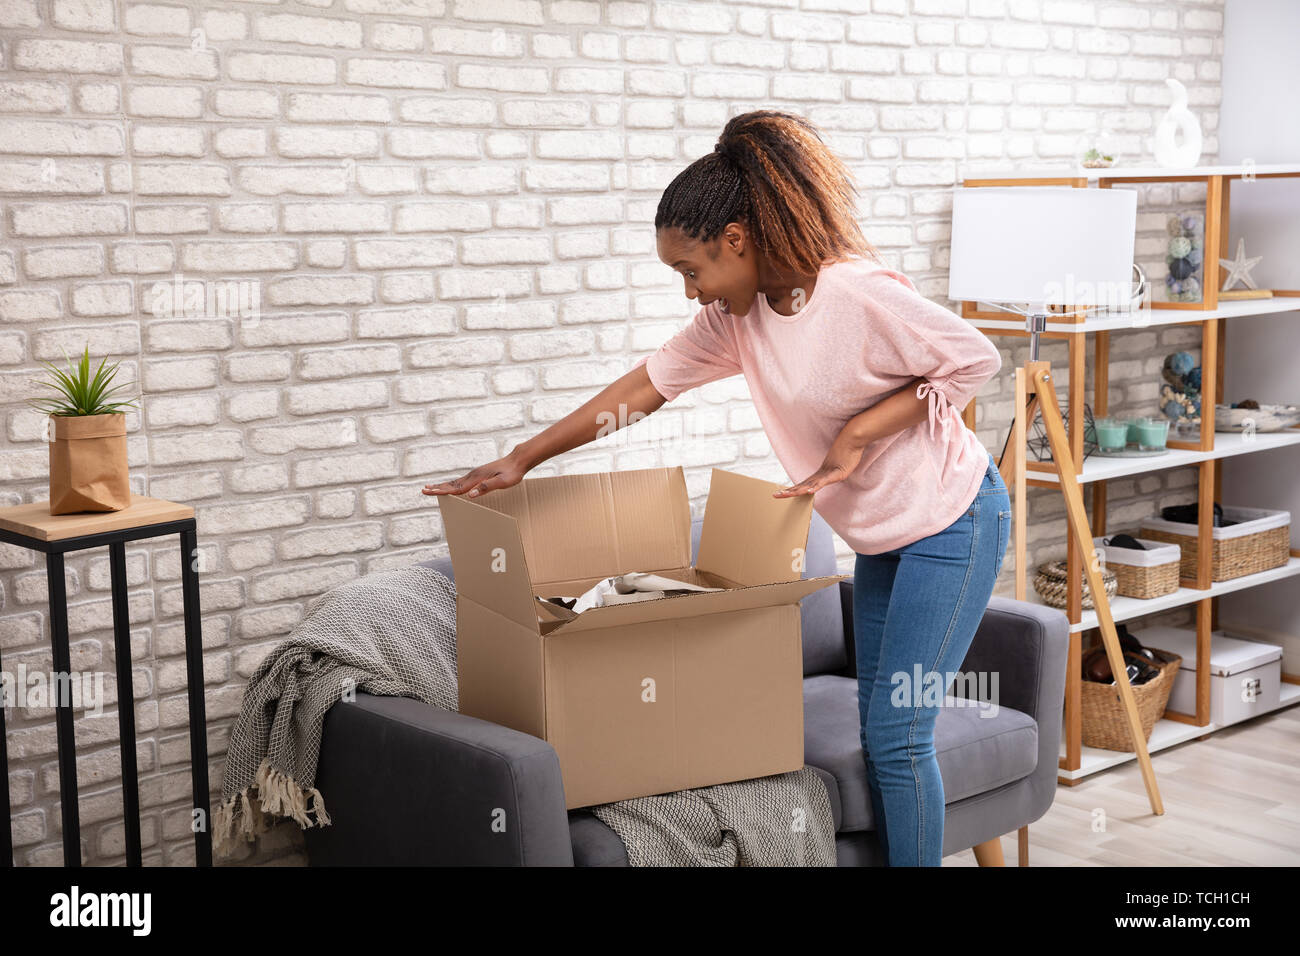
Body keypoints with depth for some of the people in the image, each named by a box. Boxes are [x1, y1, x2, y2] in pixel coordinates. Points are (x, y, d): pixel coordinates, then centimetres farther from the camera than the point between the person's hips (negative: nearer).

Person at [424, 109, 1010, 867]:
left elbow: (975, 360, -18)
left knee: (898, 734, -7)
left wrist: (857, 433, -23)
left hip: (951, 521, -8)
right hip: (882, 534, 8)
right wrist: (521, 460, 2)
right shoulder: (741, 314, -2)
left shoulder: (859, 293, -26)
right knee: (878, 728, 11)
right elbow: (652, 382, 3)